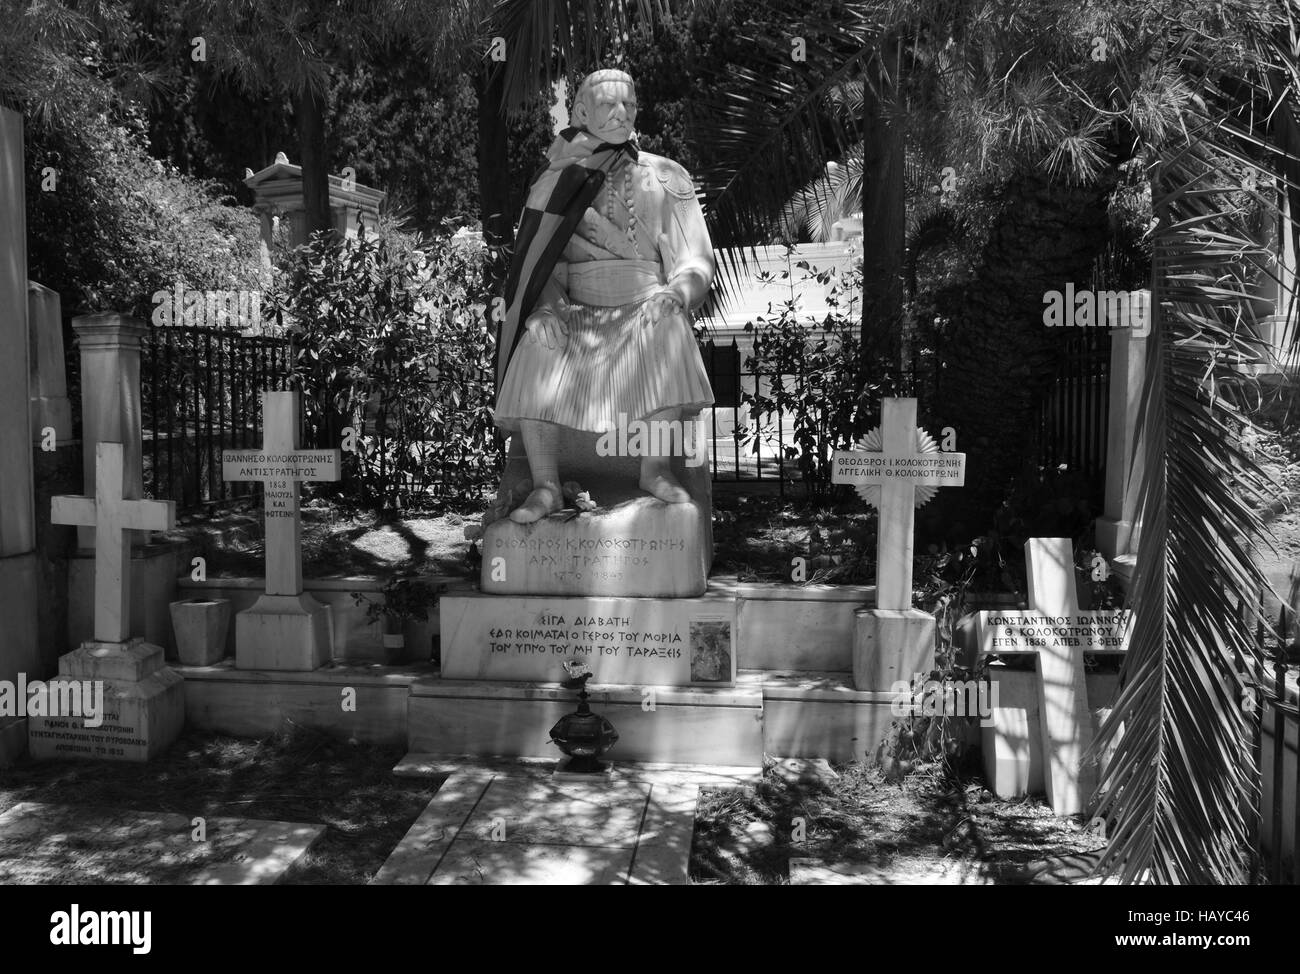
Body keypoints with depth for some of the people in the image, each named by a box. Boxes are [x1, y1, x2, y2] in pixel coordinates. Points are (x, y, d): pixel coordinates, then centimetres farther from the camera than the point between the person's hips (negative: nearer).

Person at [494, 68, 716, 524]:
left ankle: (655, 467, -24)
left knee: (667, 329, -34)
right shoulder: (558, 181, 13)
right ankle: (546, 486, -27)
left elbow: (696, 261, 5)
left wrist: (674, 295, -16)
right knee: (537, 341, -31)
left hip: (643, 308, 0)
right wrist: (548, 306, -17)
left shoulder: (665, 178, 12)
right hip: (577, 314, 1)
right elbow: (542, 264, 6)